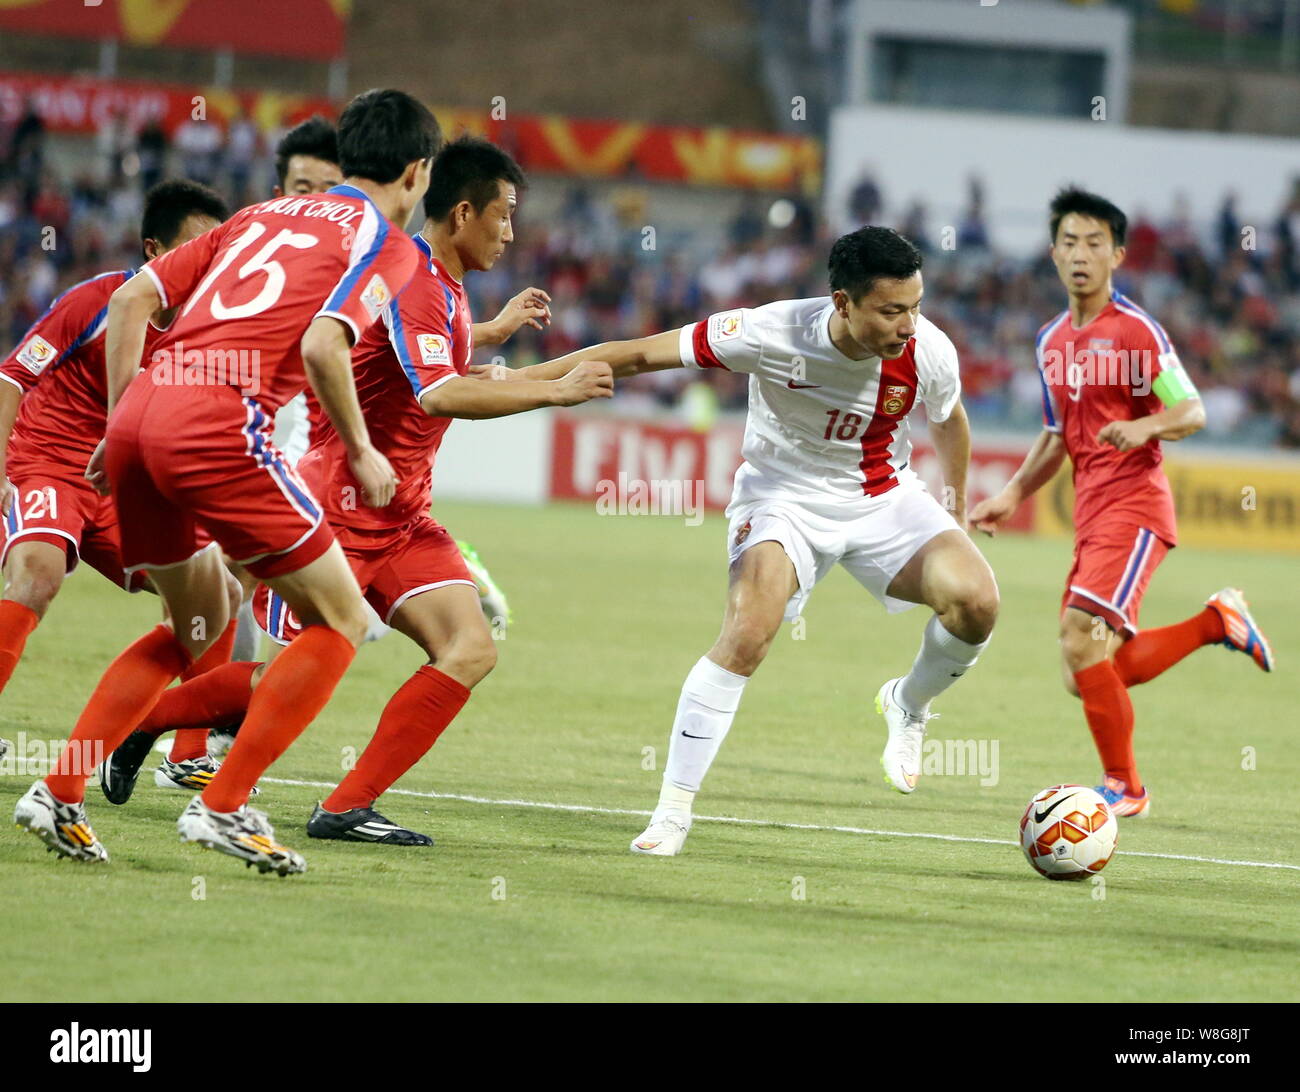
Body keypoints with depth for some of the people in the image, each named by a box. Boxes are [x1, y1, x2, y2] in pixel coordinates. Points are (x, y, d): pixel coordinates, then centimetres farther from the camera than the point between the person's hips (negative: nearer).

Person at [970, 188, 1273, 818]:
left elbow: (1192, 412, -8)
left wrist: (1144, 427, -27)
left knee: (1081, 637, -21)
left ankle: (1125, 787, -8)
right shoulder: (1051, 341, 16)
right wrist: (1013, 495, 15)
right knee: (1087, 677, 4)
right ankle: (1217, 622, 22)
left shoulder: (1136, 330, -6)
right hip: (1090, 516, 8)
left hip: (1134, 504, -8)